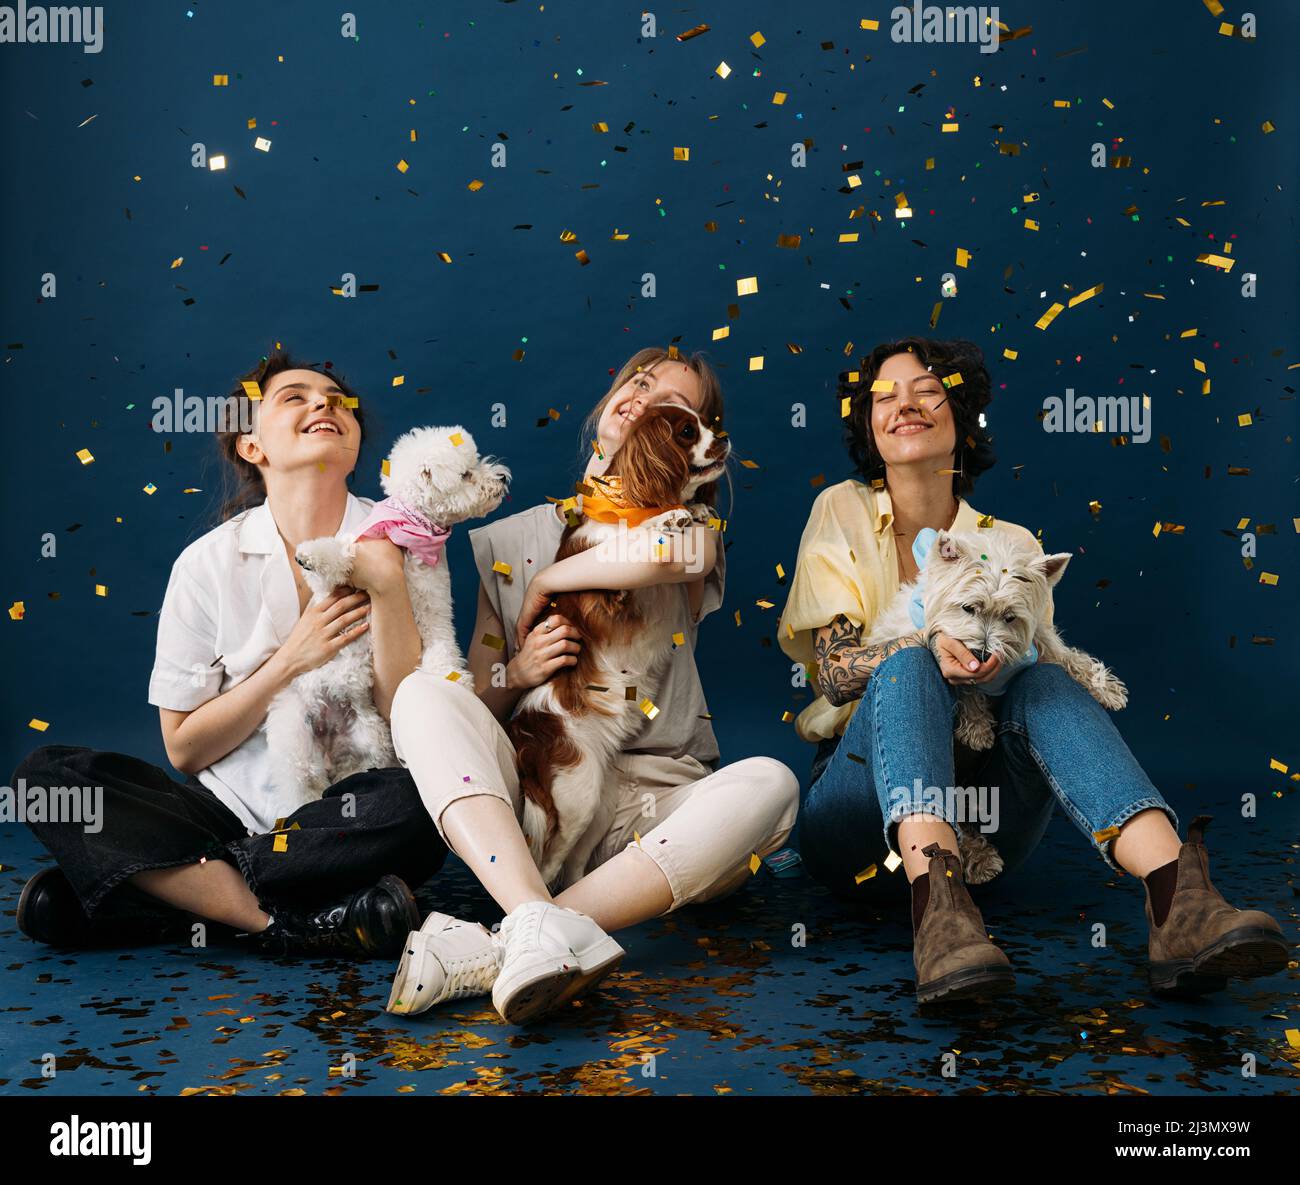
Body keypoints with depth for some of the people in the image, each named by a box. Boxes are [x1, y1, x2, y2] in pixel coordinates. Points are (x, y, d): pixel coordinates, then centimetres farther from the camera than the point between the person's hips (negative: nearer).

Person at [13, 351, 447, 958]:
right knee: (45, 773, -17)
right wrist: (289, 660, -12)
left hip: (352, 818, -2)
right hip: (232, 809, 2)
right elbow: (184, 747, 1)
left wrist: (387, 585, -19)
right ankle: (290, 922, -25)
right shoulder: (209, 563, 0)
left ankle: (182, 887, -19)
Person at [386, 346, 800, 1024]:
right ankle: (541, 923, -47)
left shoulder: (684, 525, 13)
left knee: (768, 784, -32)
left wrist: (547, 581, -7)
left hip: (648, 803, -1)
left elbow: (686, 551, -17)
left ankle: (487, 952, -43)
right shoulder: (509, 541, 17)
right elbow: (473, 709, 16)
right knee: (423, 691, -24)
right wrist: (516, 675, -7)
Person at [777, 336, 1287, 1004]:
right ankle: (935, 903, -56)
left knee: (1039, 679, -27)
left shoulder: (1008, 545, 13)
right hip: (861, 790, -1)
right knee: (908, 667, -30)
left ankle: (1177, 899, -51)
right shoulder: (843, 512, 7)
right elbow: (834, 671, -5)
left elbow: (1032, 663, 6)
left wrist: (996, 657, -18)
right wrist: (929, 647, -25)